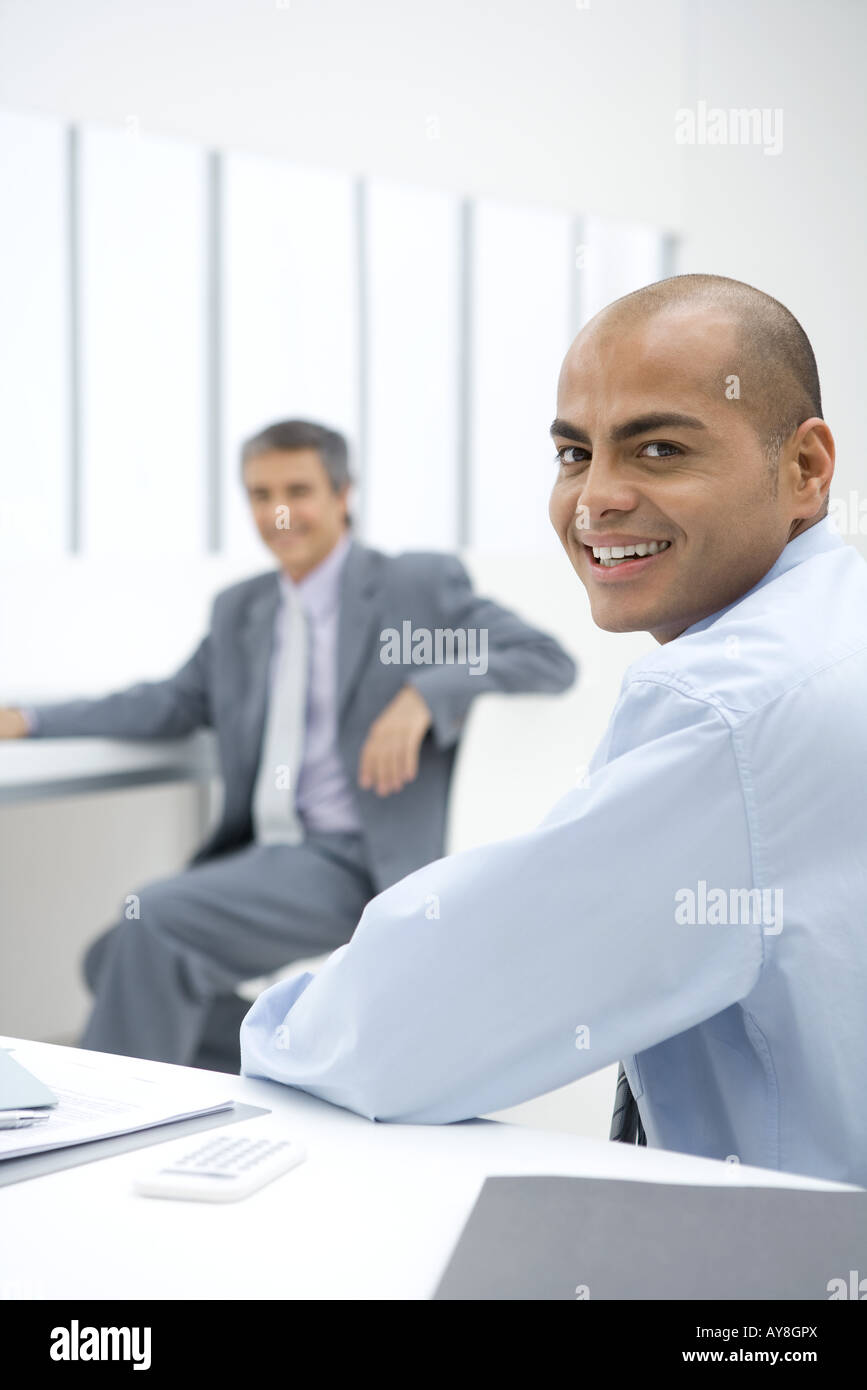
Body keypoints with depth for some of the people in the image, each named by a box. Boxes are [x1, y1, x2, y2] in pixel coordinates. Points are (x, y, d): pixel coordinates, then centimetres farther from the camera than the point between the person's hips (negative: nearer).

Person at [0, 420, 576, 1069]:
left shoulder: (421, 586, 0)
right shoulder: (240, 609, 19)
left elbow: (550, 660, -8)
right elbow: (174, 703, 25)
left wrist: (423, 694, -23)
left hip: (354, 864, -7)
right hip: (263, 856, 7)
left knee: (153, 919, -24)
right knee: (113, 957, -11)